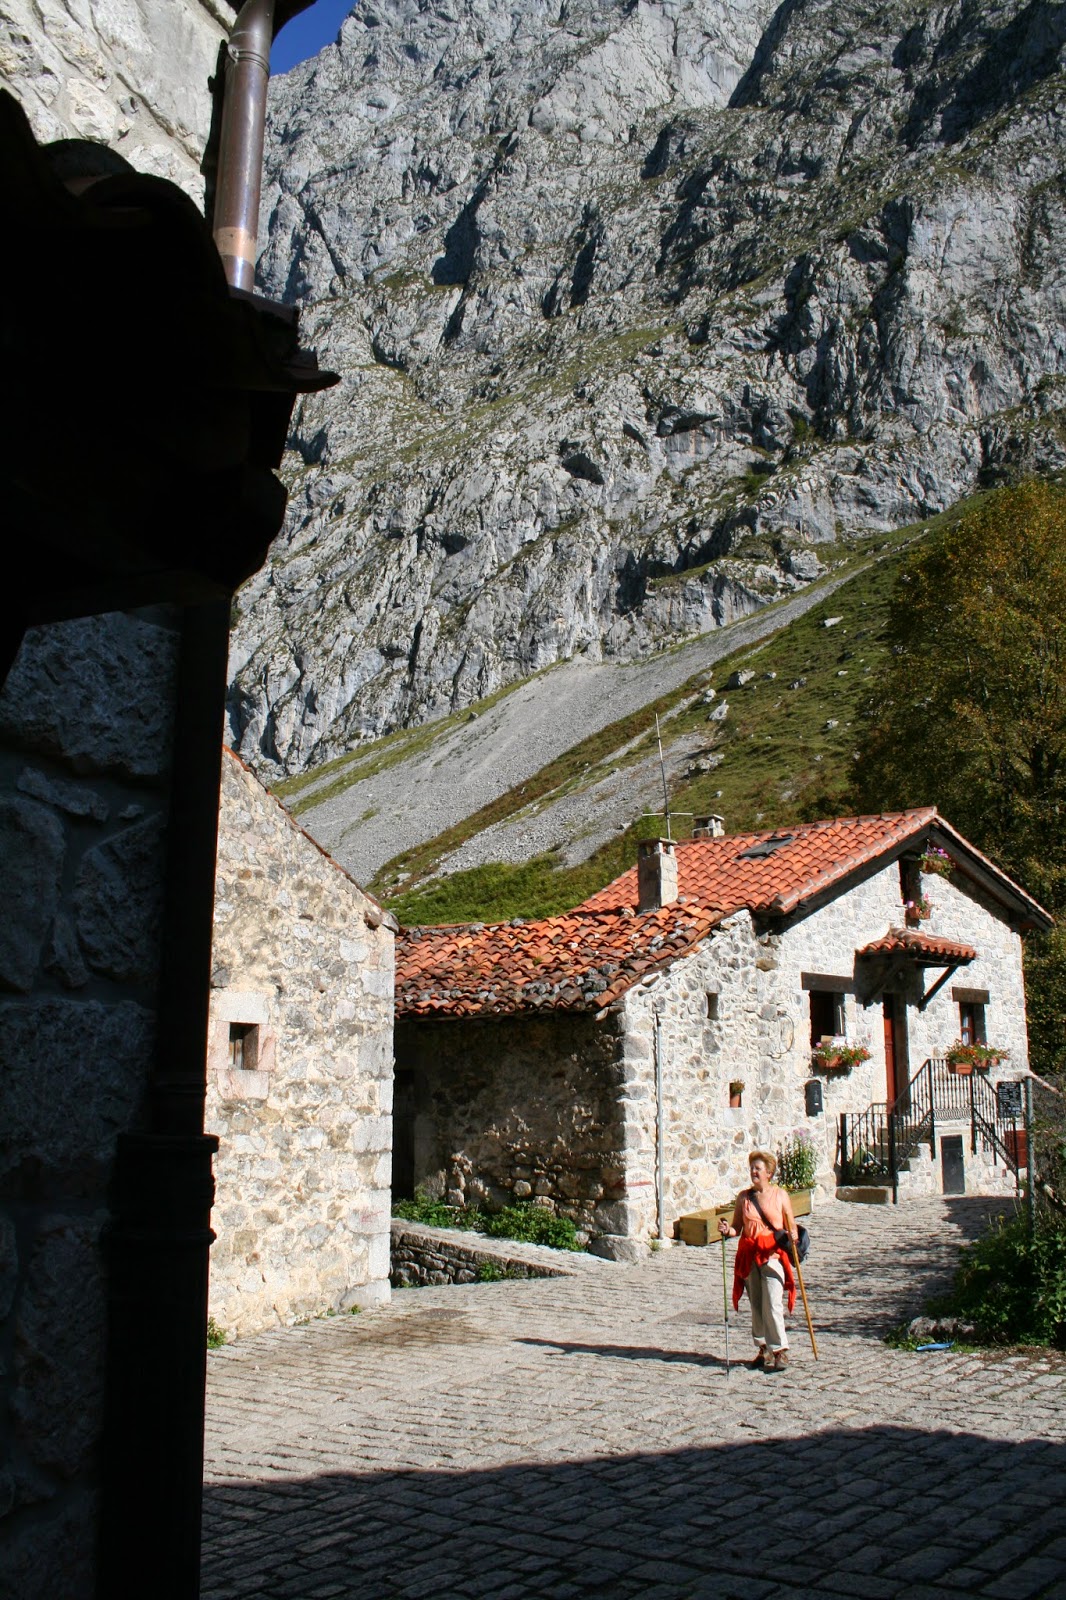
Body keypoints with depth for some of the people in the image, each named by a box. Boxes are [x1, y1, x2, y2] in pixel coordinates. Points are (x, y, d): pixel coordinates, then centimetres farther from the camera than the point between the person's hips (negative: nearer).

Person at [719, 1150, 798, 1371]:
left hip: (773, 1254, -3)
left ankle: (780, 1351, -1)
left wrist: (792, 1236, -16)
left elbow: (791, 1227, 4)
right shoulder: (743, 1197, 9)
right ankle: (764, 1348, 19)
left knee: (772, 1305, -10)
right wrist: (727, 1230, -10)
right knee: (756, 1305, 8)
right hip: (749, 1255, 3)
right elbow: (737, 1228, 11)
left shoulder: (780, 1195, 3)